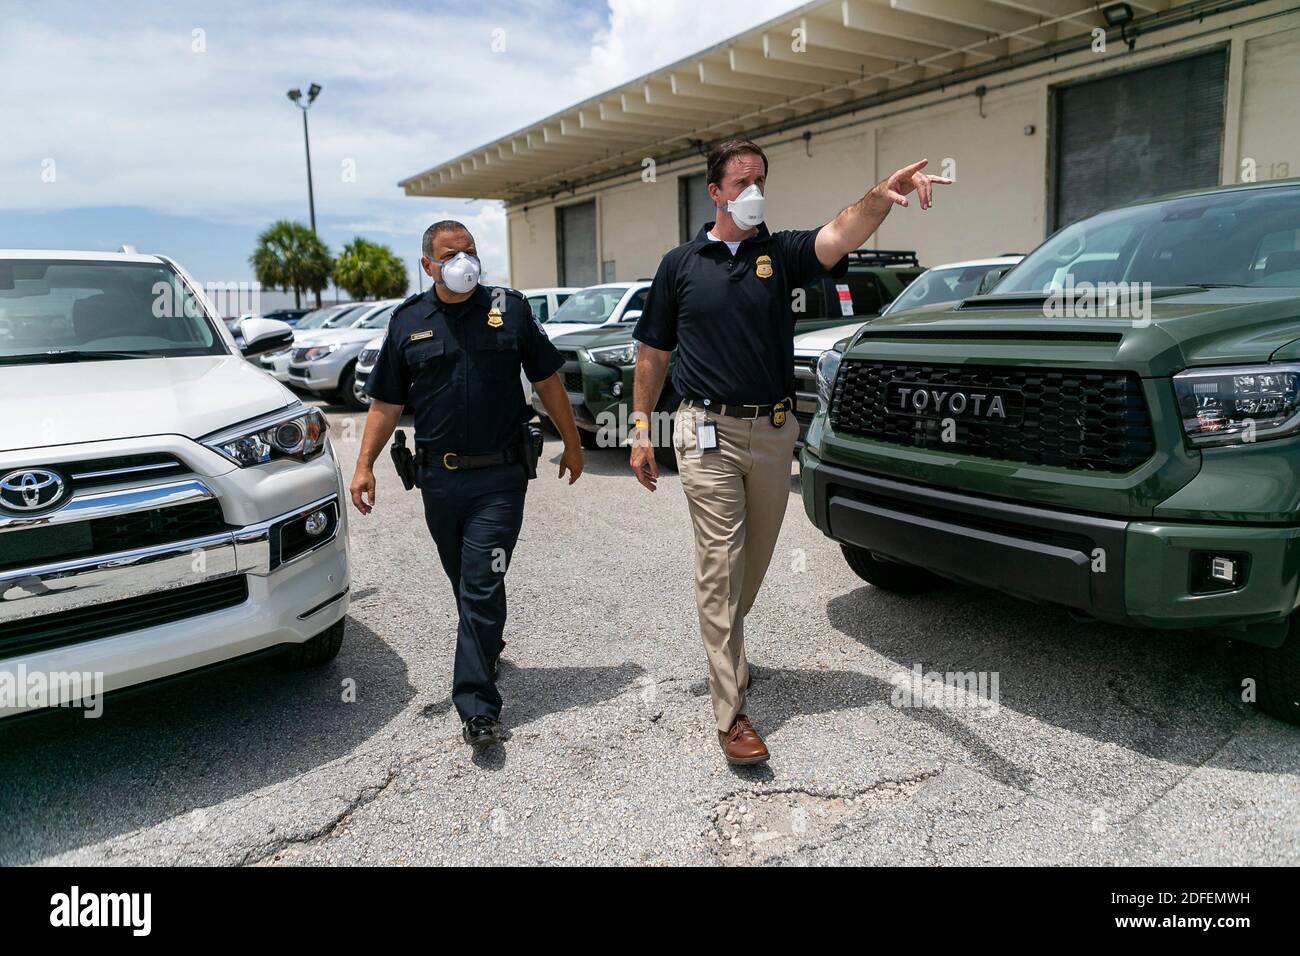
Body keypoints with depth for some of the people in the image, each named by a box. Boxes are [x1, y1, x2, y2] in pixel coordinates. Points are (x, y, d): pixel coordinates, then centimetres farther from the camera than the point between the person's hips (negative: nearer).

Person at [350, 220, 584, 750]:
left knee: (481, 588, -6)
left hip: (499, 476, -3)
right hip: (438, 477, 3)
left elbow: (547, 381, 7)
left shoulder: (509, 308, 2)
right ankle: (489, 645, 44)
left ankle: (477, 706, -1)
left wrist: (571, 443, 9)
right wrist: (364, 465, 1)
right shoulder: (408, 321, 7)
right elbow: (386, 402, 9)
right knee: (465, 583, 17)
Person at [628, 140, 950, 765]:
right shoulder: (680, 264, 5)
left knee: (755, 561, 16)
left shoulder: (781, 253, 6)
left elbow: (839, 237, -17)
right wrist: (640, 428, 2)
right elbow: (653, 353, 8)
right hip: (709, 433, -2)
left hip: (774, 431, 3)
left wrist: (878, 198, -38)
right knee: (719, 566, -6)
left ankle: (724, 646, 43)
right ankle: (730, 713, -1)